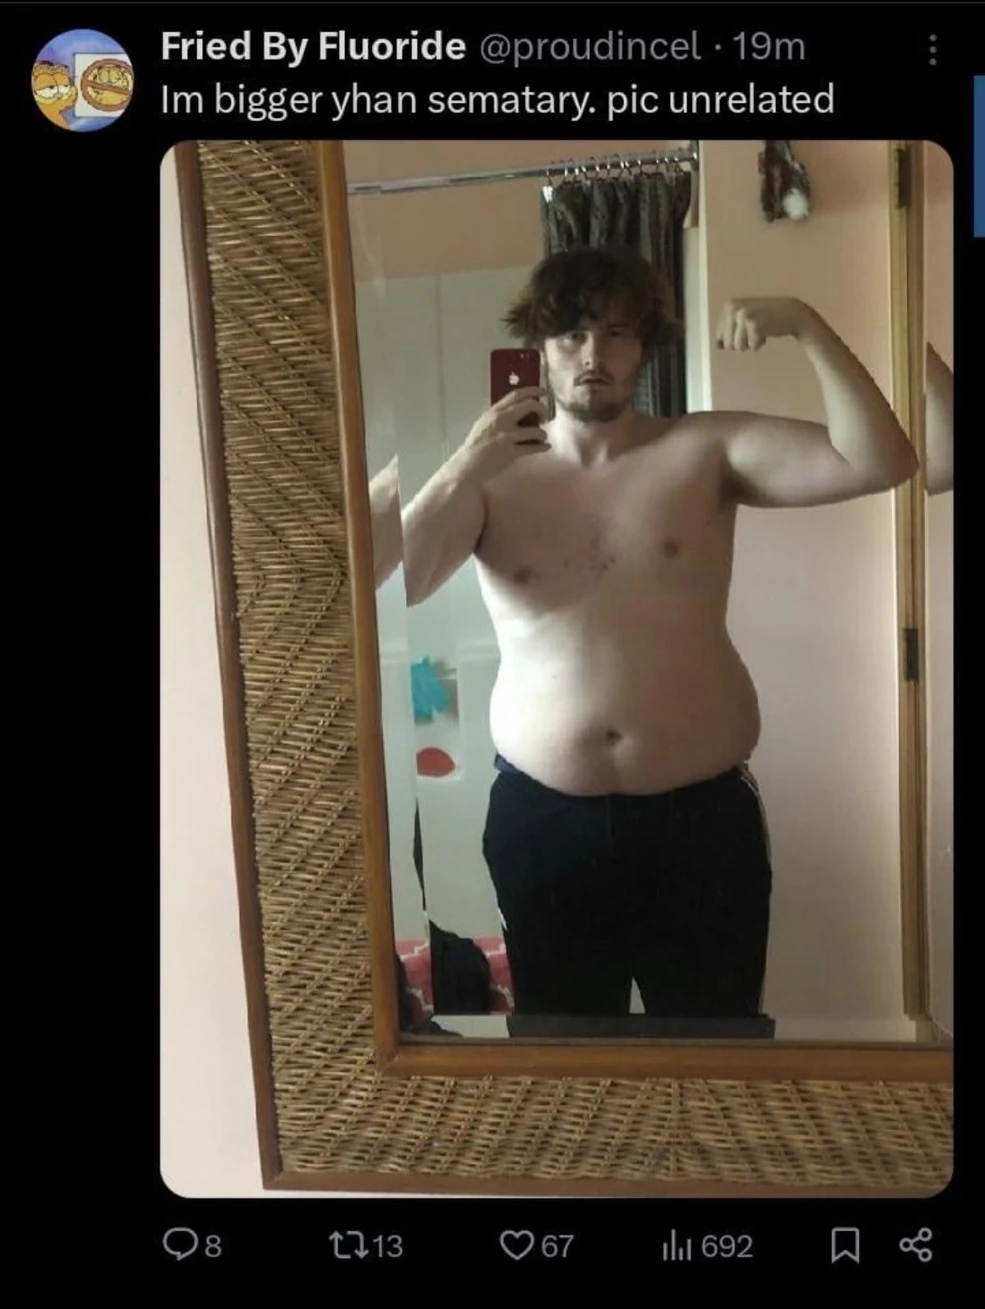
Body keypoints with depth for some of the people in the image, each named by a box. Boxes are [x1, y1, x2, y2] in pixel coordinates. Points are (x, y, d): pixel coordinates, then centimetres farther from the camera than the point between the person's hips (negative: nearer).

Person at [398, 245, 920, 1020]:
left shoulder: (708, 452, -1)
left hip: (702, 812, 0)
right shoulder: (491, 479, 1)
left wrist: (808, 327, -18)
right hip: (542, 818, 1)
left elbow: (880, 462, -10)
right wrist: (461, 470, -20)